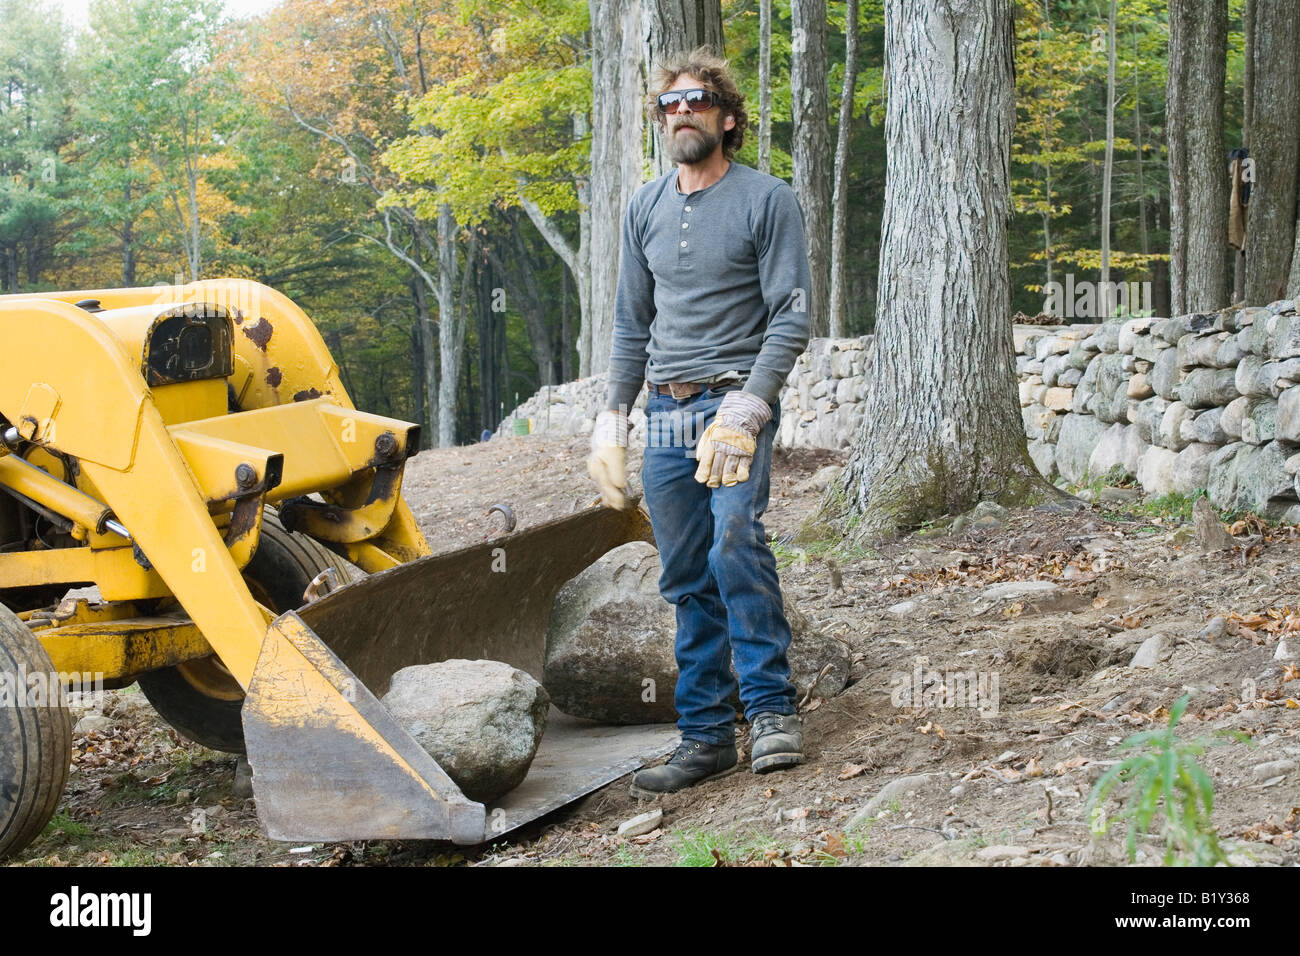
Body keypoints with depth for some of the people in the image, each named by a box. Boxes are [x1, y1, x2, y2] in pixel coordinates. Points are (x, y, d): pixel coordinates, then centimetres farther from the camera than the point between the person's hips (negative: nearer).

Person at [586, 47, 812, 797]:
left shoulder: (767, 200, -4)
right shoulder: (646, 208, 13)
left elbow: (792, 318, -10)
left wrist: (746, 410, -20)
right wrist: (614, 418, 12)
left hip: (735, 401, -5)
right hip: (665, 411, 6)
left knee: (735, 539, -26)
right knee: (688, 579, 6)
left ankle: (773, 708, -17)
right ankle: (706, 737, 11)